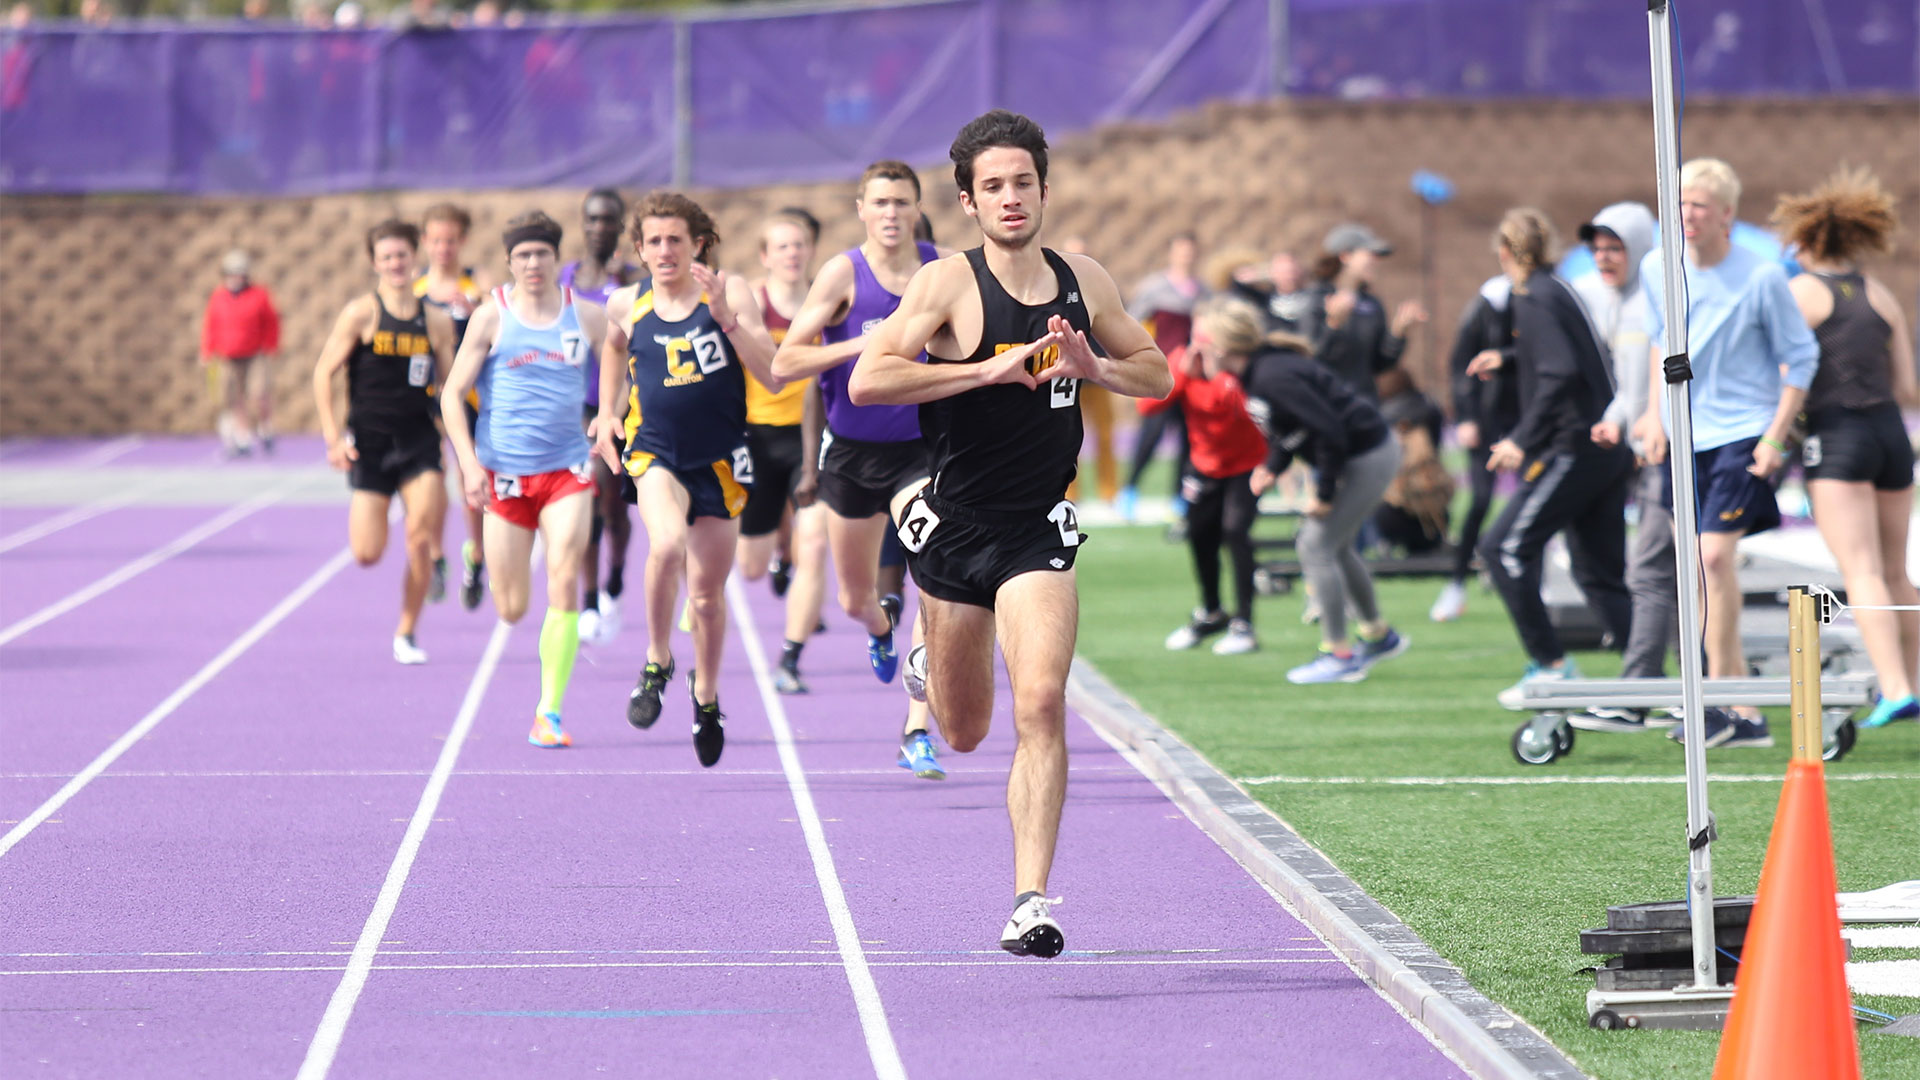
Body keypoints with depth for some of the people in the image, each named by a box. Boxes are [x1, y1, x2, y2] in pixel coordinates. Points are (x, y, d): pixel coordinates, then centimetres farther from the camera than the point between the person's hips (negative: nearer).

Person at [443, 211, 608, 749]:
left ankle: (549, 712, -12)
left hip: (568, 469, 1)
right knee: (511, 609, 3)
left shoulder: (588, 316, 3)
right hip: (504, 472, -1)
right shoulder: (492, 317, -2)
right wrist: (470, 464, -11)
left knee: (564, 579, -19)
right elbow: (453, 394, -1)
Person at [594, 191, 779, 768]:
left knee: (706, 593, 9)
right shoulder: (627, 307, 0)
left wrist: (727, 318, -23)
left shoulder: (730, 293, -7)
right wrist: (606, 414, 19)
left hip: (721, 461, 0)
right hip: (656, 455, 0)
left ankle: (706, 694, 38)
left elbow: (774, 379, -14)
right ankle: (657, 663, -9)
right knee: (667, 542, -32)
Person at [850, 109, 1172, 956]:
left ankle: (1030, 902, -16)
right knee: (964, 734, 14)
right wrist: (992, 370, -25)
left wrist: (1093, 368, -8)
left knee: (1041, 705, -19)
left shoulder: (1084, 280, 2)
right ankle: (929, 666, 52)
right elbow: (867, 381, -22)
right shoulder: (949, 284, -11)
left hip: (1040, 530, 1)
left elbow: (1157, 374, 14)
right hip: (956, 527, -1)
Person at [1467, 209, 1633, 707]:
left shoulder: (1534, 300, -11)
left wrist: (1522, 440, -20)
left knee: (1504, 549, -5)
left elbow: (1560, 375, -22)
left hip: (1573, 447, -9)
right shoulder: (1561, 290, 16)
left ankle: (1550, 665, -6)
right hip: (1609, 450, 9)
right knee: (1600, 574, 10)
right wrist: (1506, 360, 36)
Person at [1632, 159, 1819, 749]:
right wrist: (1656, 411, 12)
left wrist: (1775, 438, -11)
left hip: (1743, 430, -6)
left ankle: (1717, 701, -11)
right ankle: (1746, 715, 16)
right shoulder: (1658, 268, 1)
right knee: (1704, 567, 8)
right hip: (1686, 434, 6)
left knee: (1714, 554, -18)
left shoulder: (1762, 277, -13)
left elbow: (1801, 357, -6)